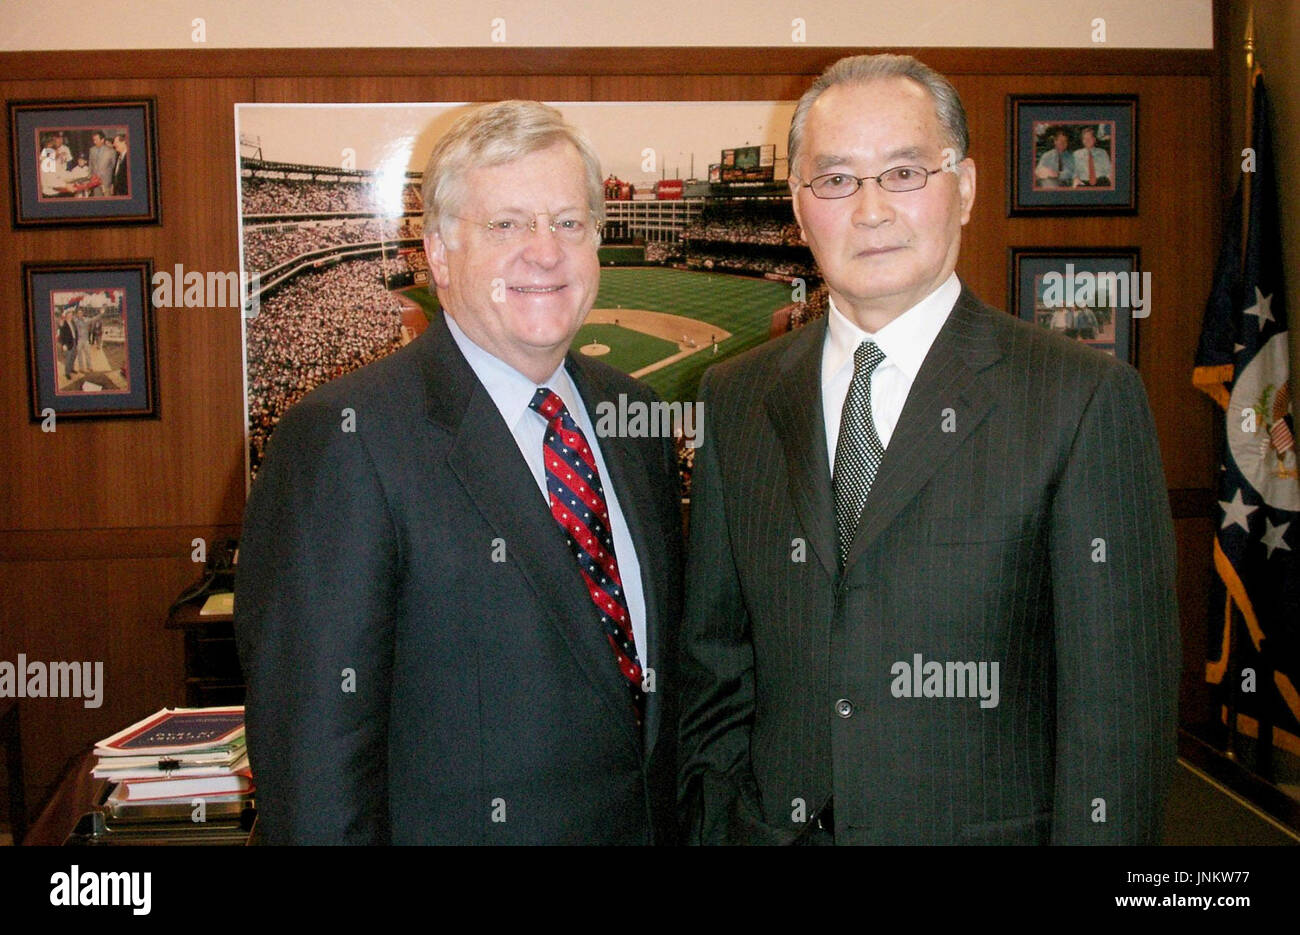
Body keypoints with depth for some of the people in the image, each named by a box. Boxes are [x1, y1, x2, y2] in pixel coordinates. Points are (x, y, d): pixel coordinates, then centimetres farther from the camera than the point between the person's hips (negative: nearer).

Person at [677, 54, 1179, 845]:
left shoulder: (1087, 399, -10)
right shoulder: (735, 399, 2)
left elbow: (1118, 702, -11)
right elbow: (714, 661, 6)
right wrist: (710, 826, 2)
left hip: (986, 826, -3)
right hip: (771, 826, 3)